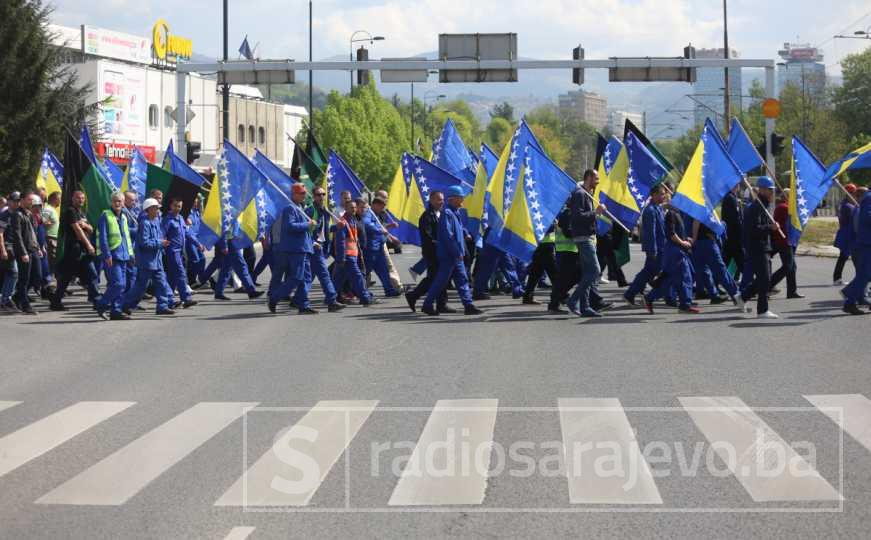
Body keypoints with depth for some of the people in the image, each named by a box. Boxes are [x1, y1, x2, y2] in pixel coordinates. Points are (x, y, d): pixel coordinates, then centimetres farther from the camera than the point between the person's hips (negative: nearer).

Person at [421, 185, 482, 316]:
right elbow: (447, 235, -22)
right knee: (441, 281, -3)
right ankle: (427, 305, 6)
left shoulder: (455, 213, 14)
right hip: (448, 255, -9)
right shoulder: (447, 213, -16)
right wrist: (457, 252, -20)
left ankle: (468, 306, 5)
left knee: (462, 279, 6)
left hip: (456, 255, 9)